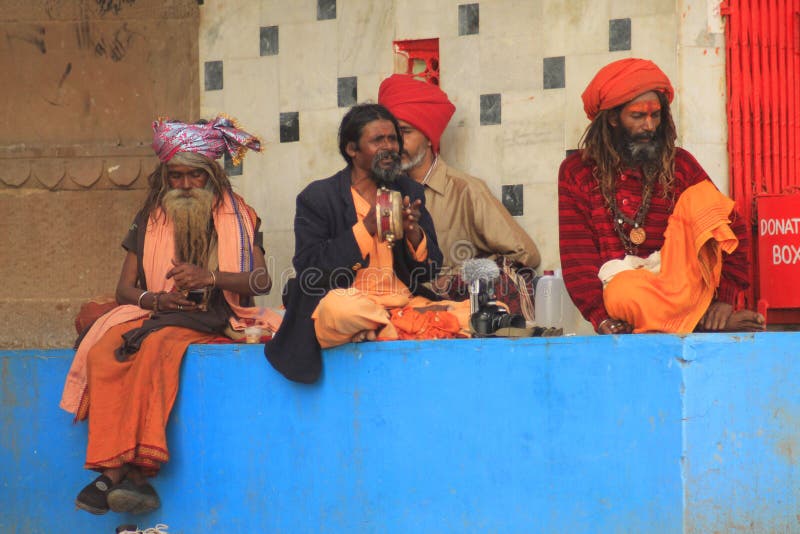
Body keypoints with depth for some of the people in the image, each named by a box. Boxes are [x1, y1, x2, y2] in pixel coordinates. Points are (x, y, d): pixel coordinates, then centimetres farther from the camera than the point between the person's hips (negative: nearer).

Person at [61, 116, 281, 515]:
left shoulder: (238, 217, 11)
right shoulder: (149, 221, 18)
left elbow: (262, 280, -1)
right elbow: (124, 288, 14)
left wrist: (209, 277, -17)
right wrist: (154, 299, -9)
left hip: (214, 321, -3)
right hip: (157, 317, 3)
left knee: (158, 344, -37)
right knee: (103, 352, -31)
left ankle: (137, 468, -44)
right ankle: (115, 467, -41)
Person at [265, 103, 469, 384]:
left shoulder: (409, 191, 15)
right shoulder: (316, 197, 3)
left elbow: (430, 271, 13)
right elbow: (308, 270, -8)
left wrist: (414, 232, -9)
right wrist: (365, 229, -14)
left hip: (407, 303, 3)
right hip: (349, 302, -3)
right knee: (337, 307, -39)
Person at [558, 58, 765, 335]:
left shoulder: (679, 164, 10)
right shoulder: (576, 172, 6)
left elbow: (734, 230, 7)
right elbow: (577, 254, -1)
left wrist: (724, 298, -8)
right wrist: (602, 317, -17)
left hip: (680, 282, 2)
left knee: (702, 197, -18)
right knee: (625, 292, -40)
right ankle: (702, 318, -17)